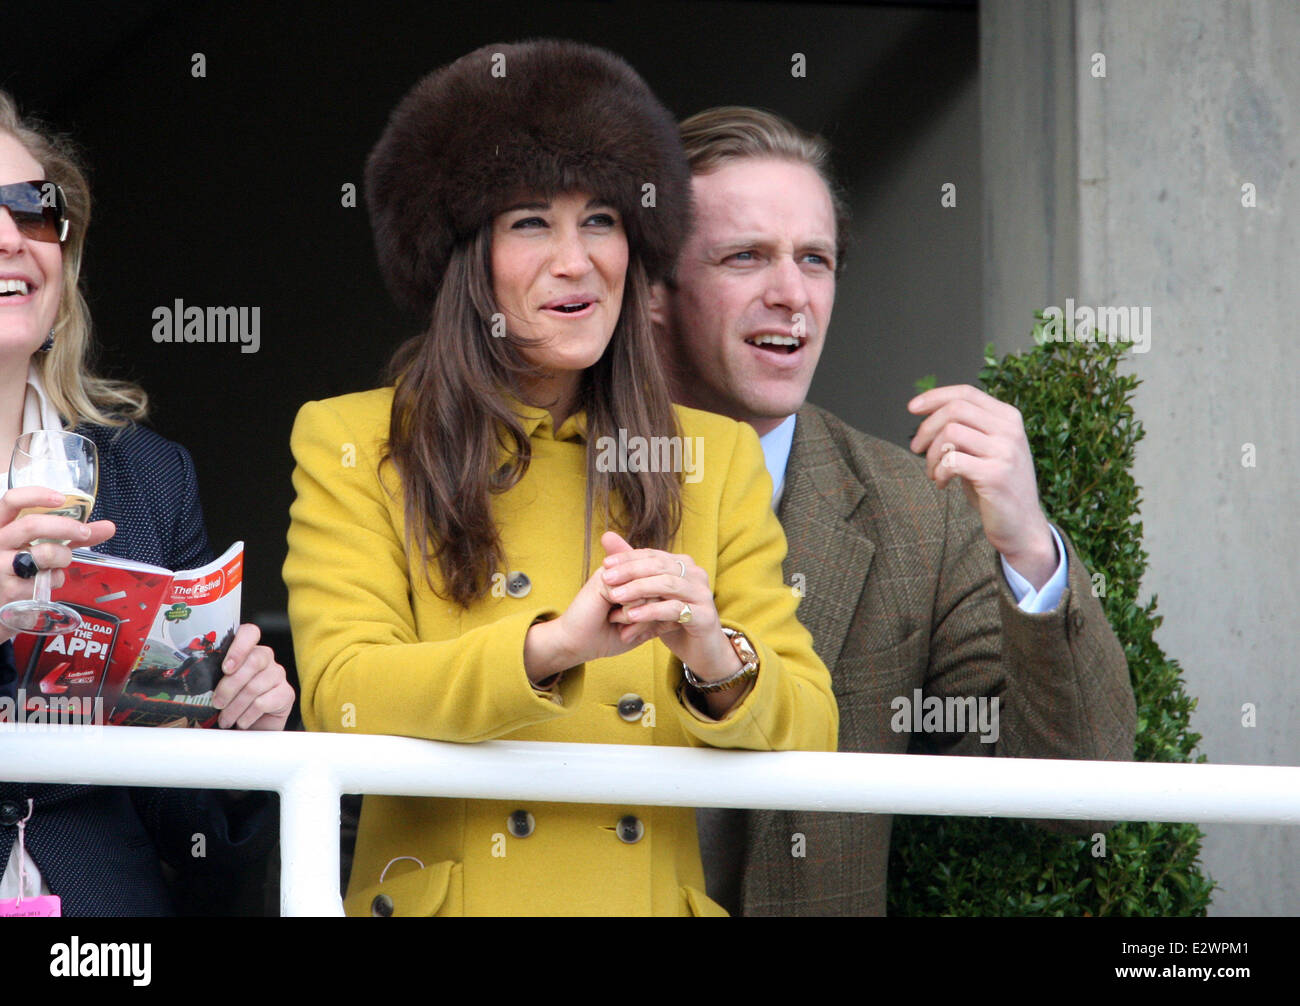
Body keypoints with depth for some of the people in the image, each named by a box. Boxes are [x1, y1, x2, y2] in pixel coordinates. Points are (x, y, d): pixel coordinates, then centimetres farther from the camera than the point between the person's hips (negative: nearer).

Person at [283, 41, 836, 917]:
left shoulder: (720, 460, 12)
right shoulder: (350, 448, 6)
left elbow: (810, 737, 5)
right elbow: (338, 700, -8)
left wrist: (717, 662, -15)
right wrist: (550, 647, -20)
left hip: (650, 894, 1)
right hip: (445, 895, -1)